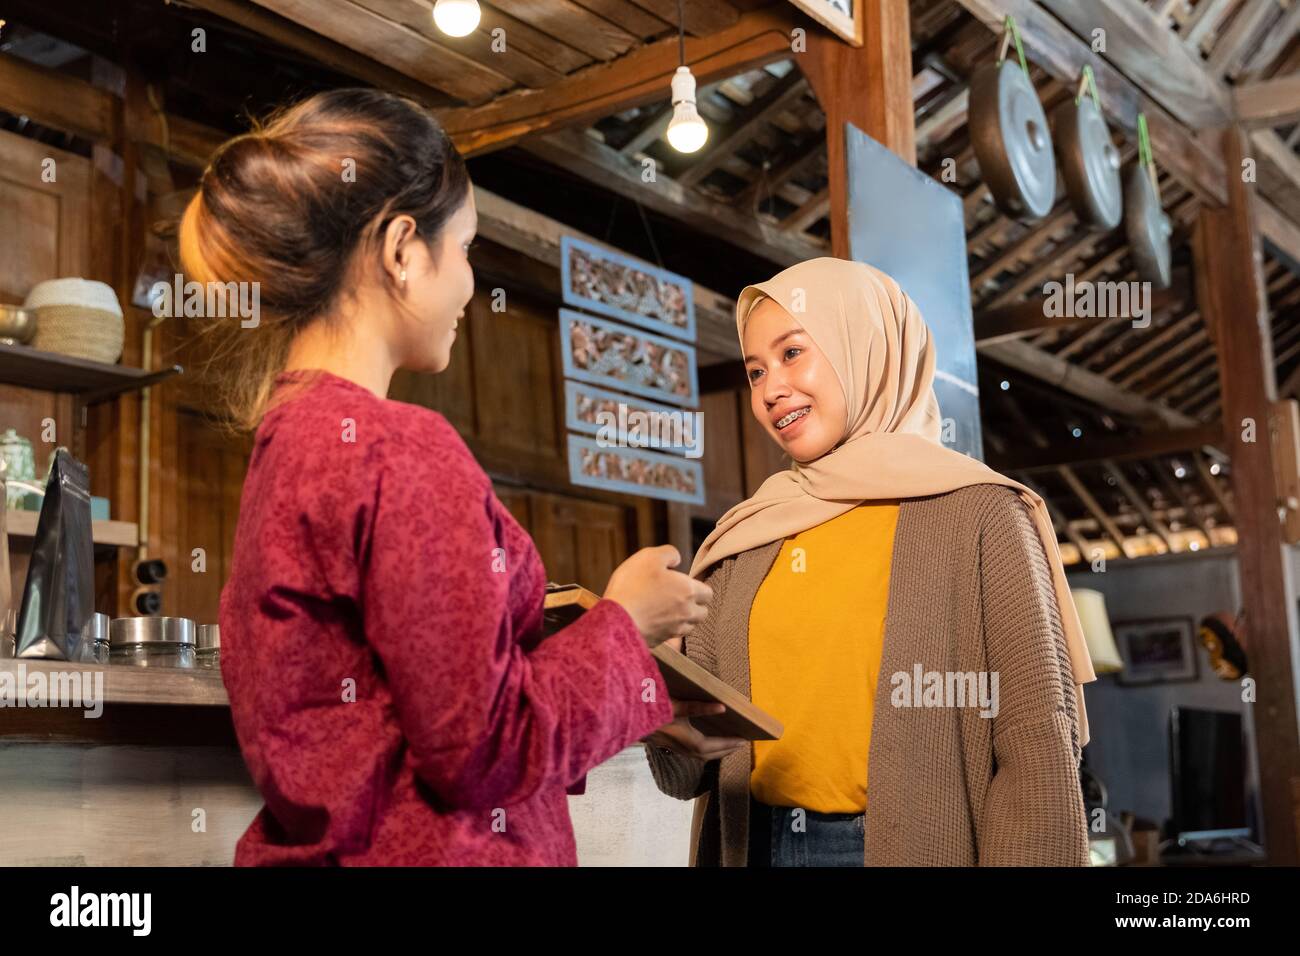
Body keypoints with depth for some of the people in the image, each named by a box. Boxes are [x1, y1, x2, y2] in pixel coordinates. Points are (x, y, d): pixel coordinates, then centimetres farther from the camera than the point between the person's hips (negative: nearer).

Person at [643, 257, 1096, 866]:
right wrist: (676, 734, -14)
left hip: (916, 847, -4)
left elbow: (1036, 746, -11)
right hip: (755, 845, 4)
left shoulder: (974, 512, -6)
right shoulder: (745, 542, 7)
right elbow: (690, 769, 7)